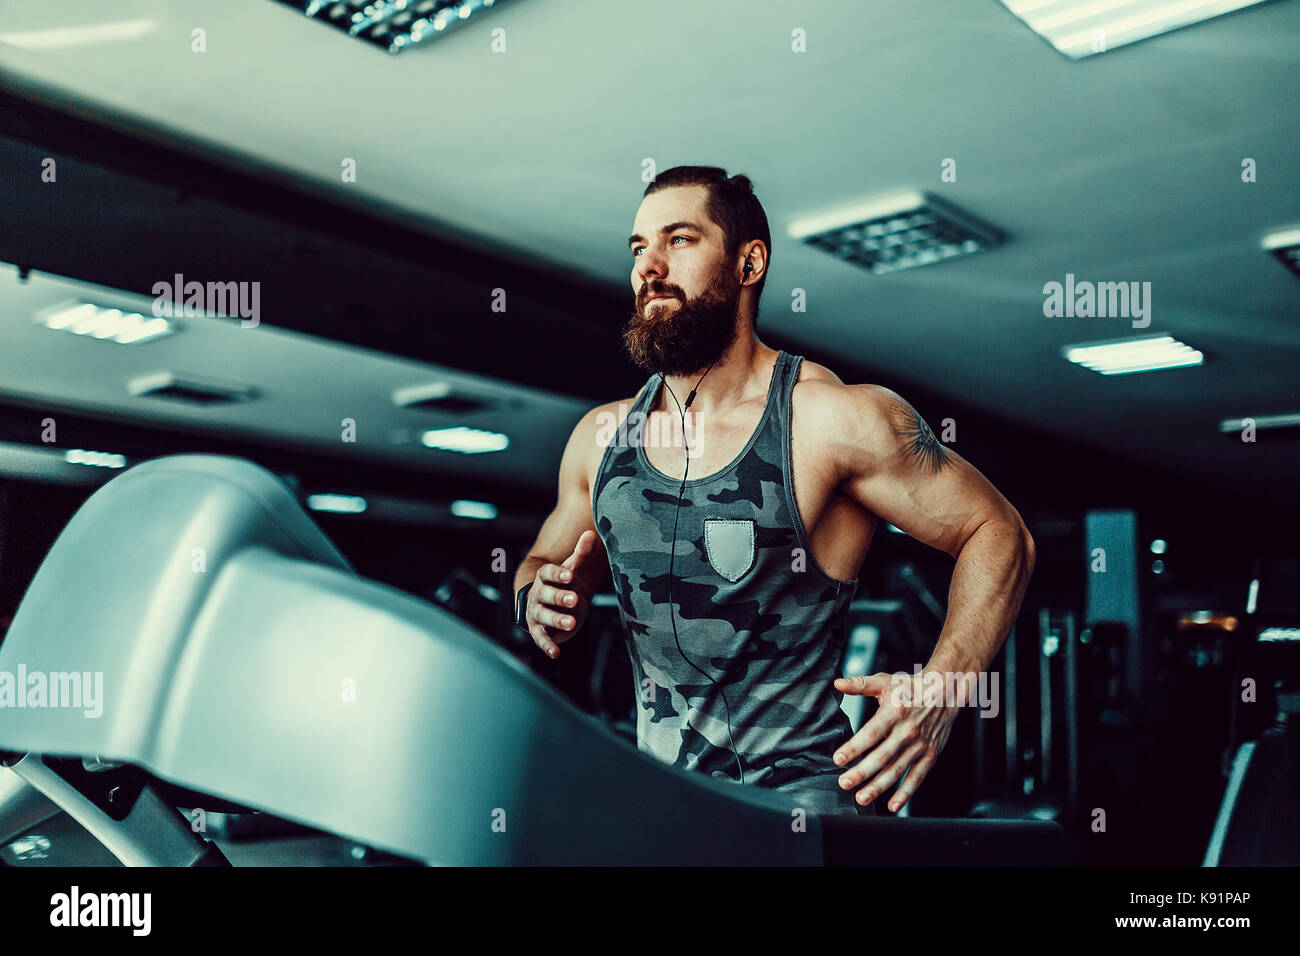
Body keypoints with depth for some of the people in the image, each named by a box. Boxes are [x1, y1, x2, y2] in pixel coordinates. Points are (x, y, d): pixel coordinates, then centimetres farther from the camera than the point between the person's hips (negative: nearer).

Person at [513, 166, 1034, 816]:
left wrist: (938, 694, -18)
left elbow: (997, 533, -4)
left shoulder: (837, 419, -9)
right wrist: (538, 602, -4)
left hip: (800, 792, -4)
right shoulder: (600, 437, 5)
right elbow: (543, 563, 20)